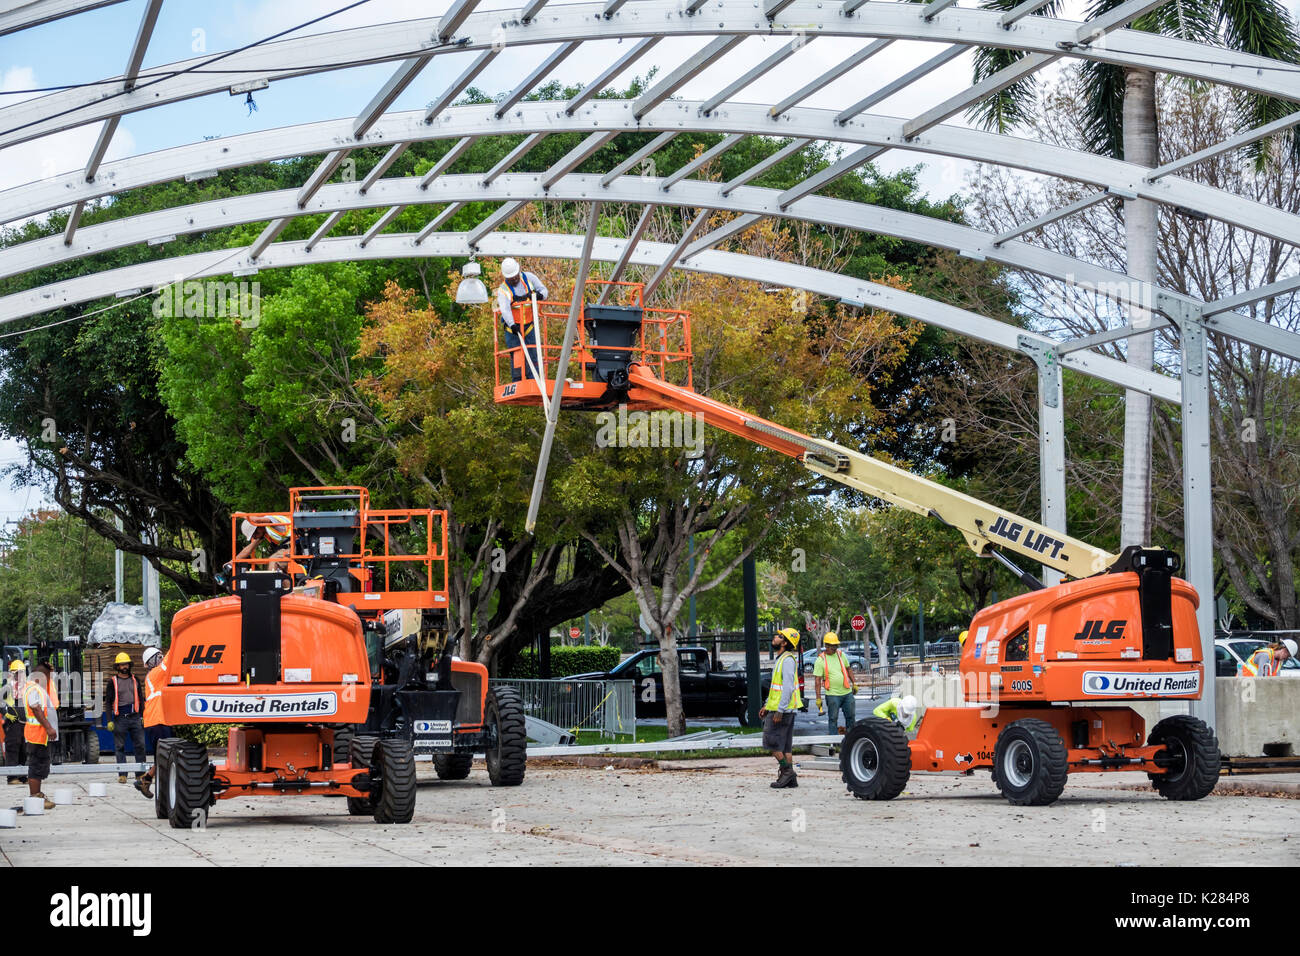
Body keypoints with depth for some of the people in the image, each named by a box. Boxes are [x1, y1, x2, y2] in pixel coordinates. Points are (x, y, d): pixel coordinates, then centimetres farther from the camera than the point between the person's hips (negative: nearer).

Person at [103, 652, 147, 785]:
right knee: (120, 747, 1)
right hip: (120, 718, -2)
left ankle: (140, 773, 3)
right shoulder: (112, 682, 3)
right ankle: (122, 775, 5)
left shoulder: (135, 679, 12)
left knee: (140, 745, -2)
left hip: (135, 717, 2)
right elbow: (108, 702, 3)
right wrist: (109, 721, -5)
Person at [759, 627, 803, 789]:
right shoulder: (780, 659, 16)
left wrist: (780, 710, -24)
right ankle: (790, 779, 10)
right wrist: (767, 706, 22)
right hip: (778, 708, 10)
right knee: (785, 745, 9)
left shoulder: (788, 660, -16)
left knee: (771, 742, -6)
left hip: (782, 710, -10)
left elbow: (788, 687, -22)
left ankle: (787, 771, -3)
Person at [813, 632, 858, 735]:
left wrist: (854, 684, 13)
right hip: (832, 694, -5)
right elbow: (817, 680, -9)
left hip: (847, 692, 5)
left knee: (850, 716, 11)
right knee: (833, 719, -2)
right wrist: (818, 698, -13)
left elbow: (849, 669, 20)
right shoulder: (820, 660, -8)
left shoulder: (841, 654, 8)